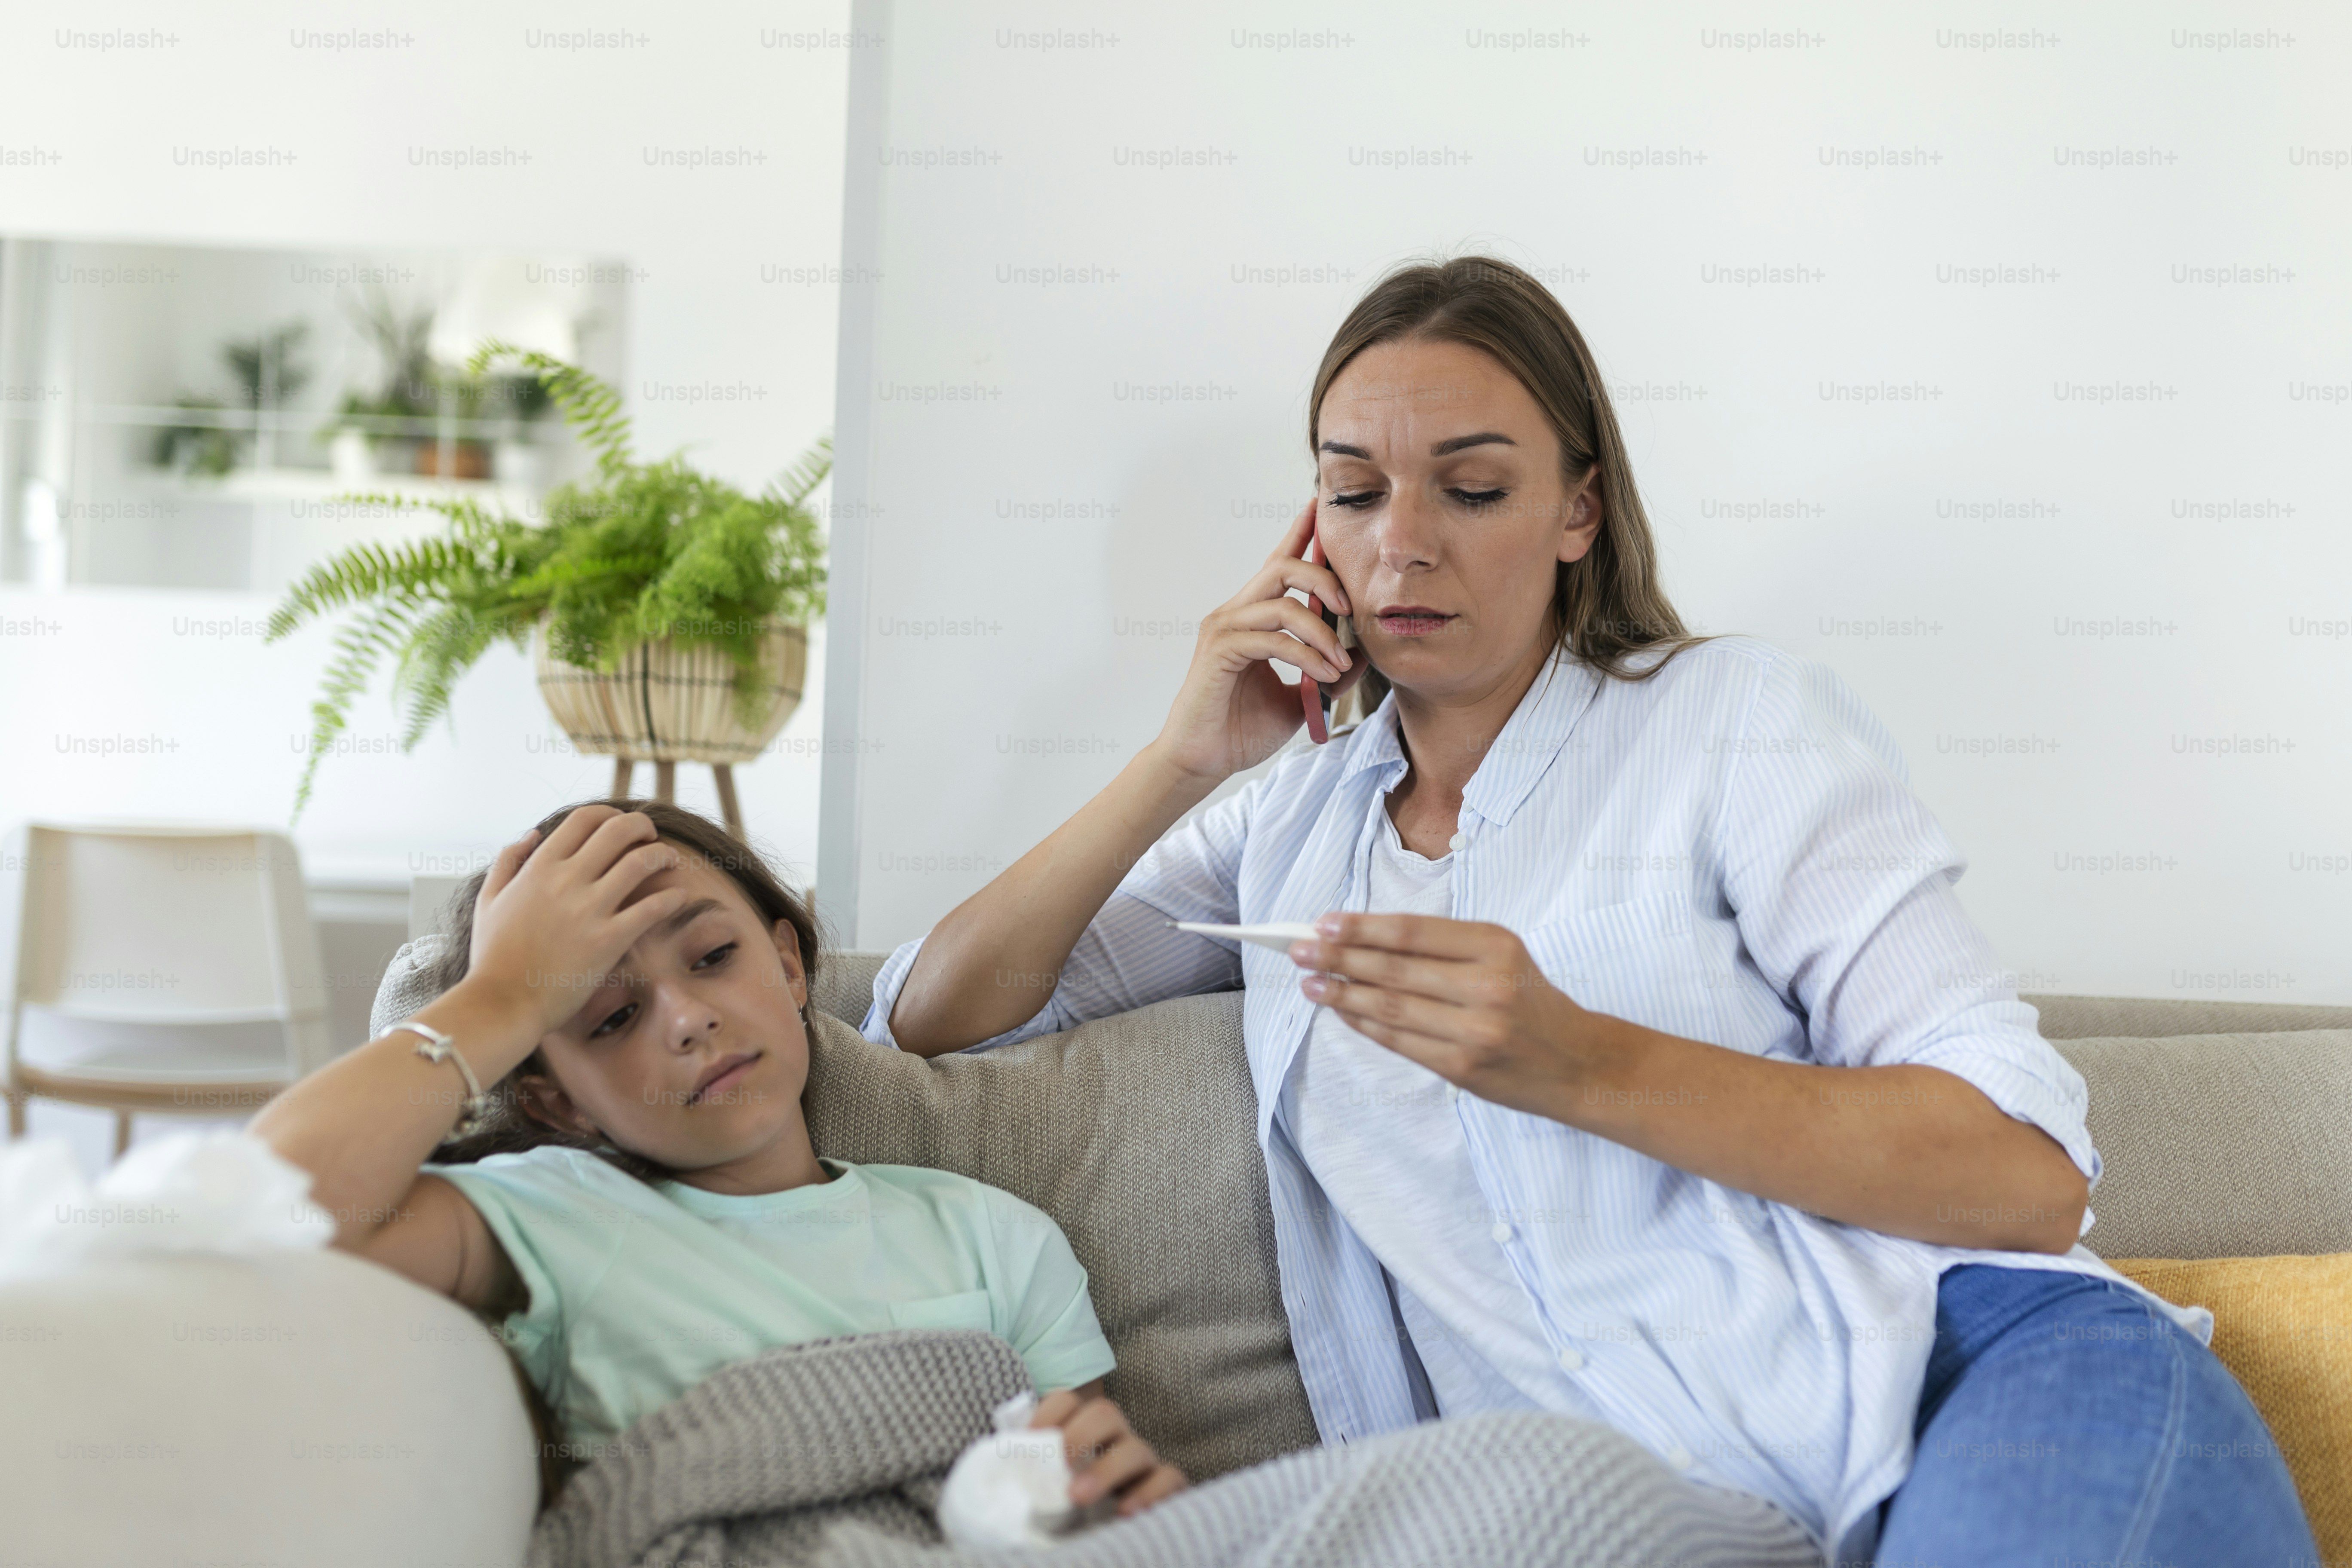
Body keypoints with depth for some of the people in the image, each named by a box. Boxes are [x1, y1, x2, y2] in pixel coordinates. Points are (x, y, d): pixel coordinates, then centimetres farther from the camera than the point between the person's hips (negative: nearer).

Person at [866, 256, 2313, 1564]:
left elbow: (2029, 1169, -2)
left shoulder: (1734, 718, 8)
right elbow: (930, 1018, 18)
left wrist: (1582, 1066, -15)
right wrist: (1184, 761, 8)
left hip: (1970, 1366, -3)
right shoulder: (1295, 823, 21)